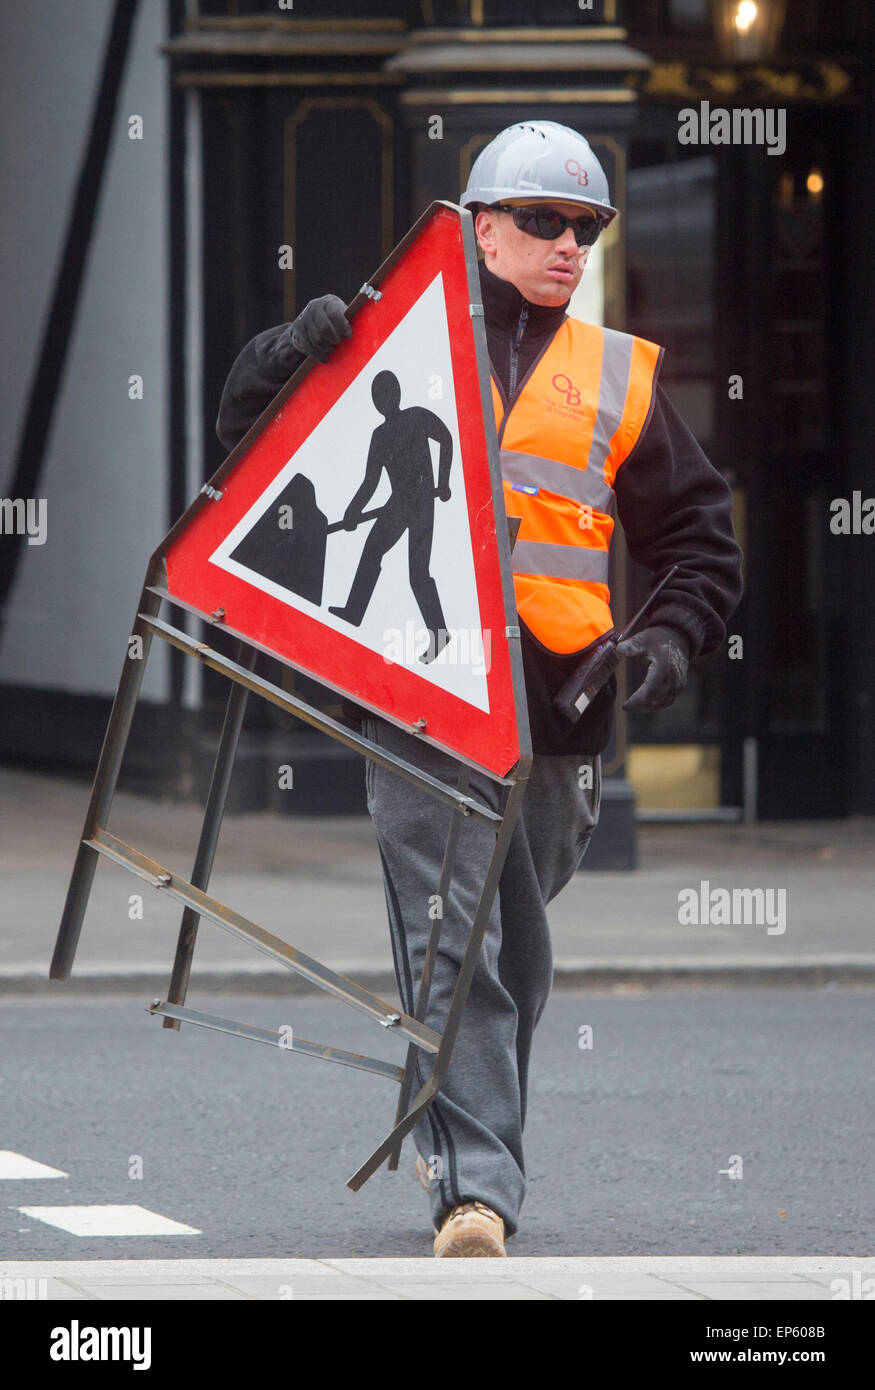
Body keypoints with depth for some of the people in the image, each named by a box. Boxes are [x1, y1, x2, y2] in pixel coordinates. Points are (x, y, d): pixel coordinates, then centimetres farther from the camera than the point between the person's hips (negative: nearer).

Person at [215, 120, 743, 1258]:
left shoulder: (621, 378, 16)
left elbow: (700, 543, 20)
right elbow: (249, 436, 12)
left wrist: (667, 646, 2)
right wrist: (295, 351, -8)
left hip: (558, 700, 3)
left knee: (518, 949, 11)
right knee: (451, 937, -14)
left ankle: (464, 1147, 31)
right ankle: (475, 1187, -20)